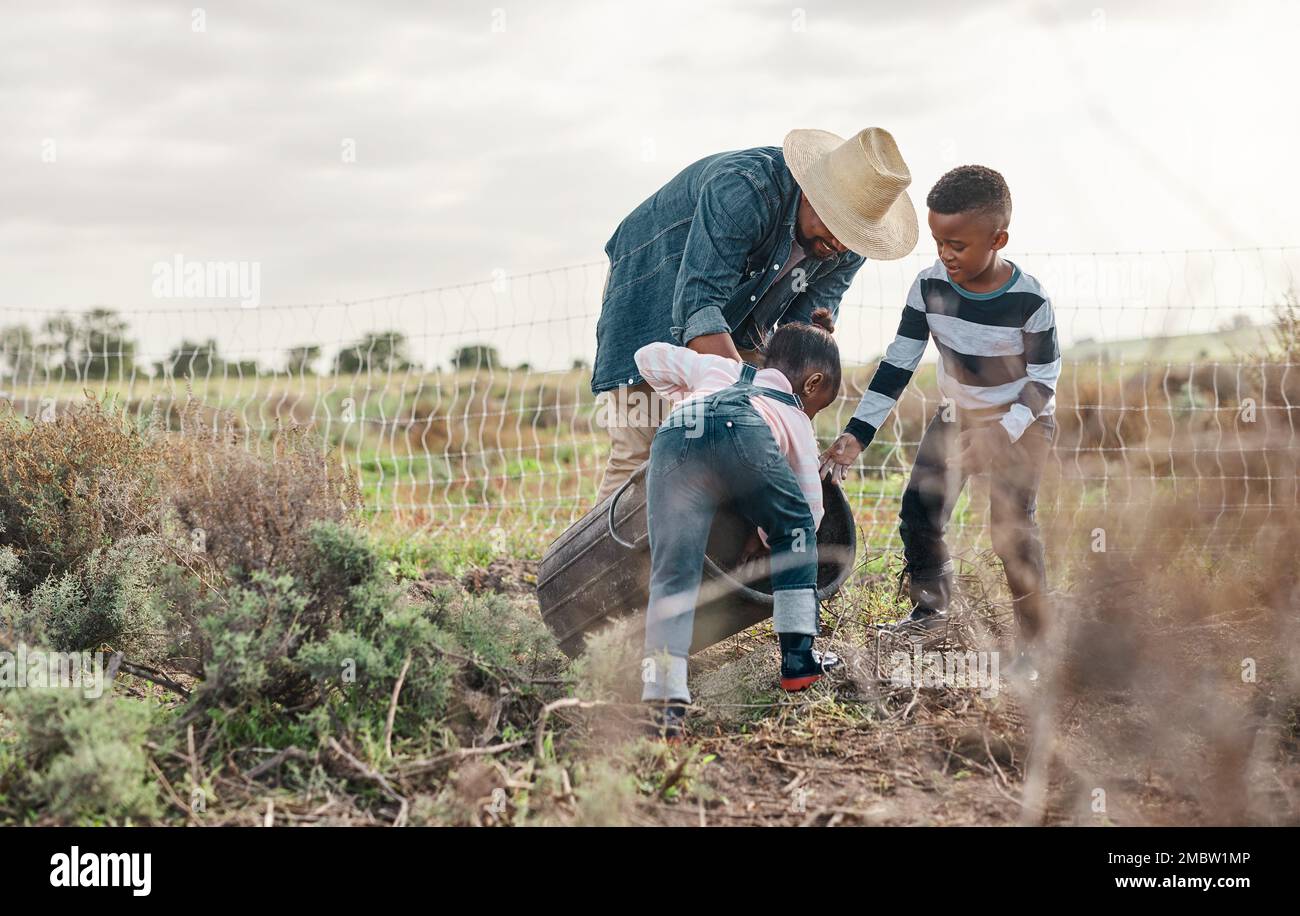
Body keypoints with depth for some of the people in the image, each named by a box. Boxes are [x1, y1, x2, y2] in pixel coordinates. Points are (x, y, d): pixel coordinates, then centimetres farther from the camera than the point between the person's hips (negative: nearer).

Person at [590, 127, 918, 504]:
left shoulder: (846, 248, -15)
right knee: (639, 452, -13)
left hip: (735, 321, 6)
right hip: (654, 296, -6)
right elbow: (696, 306, -40)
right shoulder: (740, 189, -36)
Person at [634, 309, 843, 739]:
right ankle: (797, 658, 24)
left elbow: (649, 357, 42)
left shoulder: (720, 368, 43)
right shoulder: (797, 420, 37)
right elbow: (811, 511, 36)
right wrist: (766, 535, 53)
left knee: (673, 571, -1)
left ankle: (664, 698, -15)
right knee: (795, 530, 25)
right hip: (741, 431, -2)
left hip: (674, 437, 2)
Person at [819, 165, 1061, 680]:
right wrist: (857, 434, -16)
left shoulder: (1028, 302, -26)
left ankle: (1032, 644, 2)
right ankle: (930, 609, 26)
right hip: (957, 415, 5)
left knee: (1012, 527, -12)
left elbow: (1044, 378, -16)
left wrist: (1001, 434, -28)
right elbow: (899, 363, -10)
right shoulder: (930, 286, -15)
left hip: (1022, 421, -5)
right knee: (918, 513, 3)